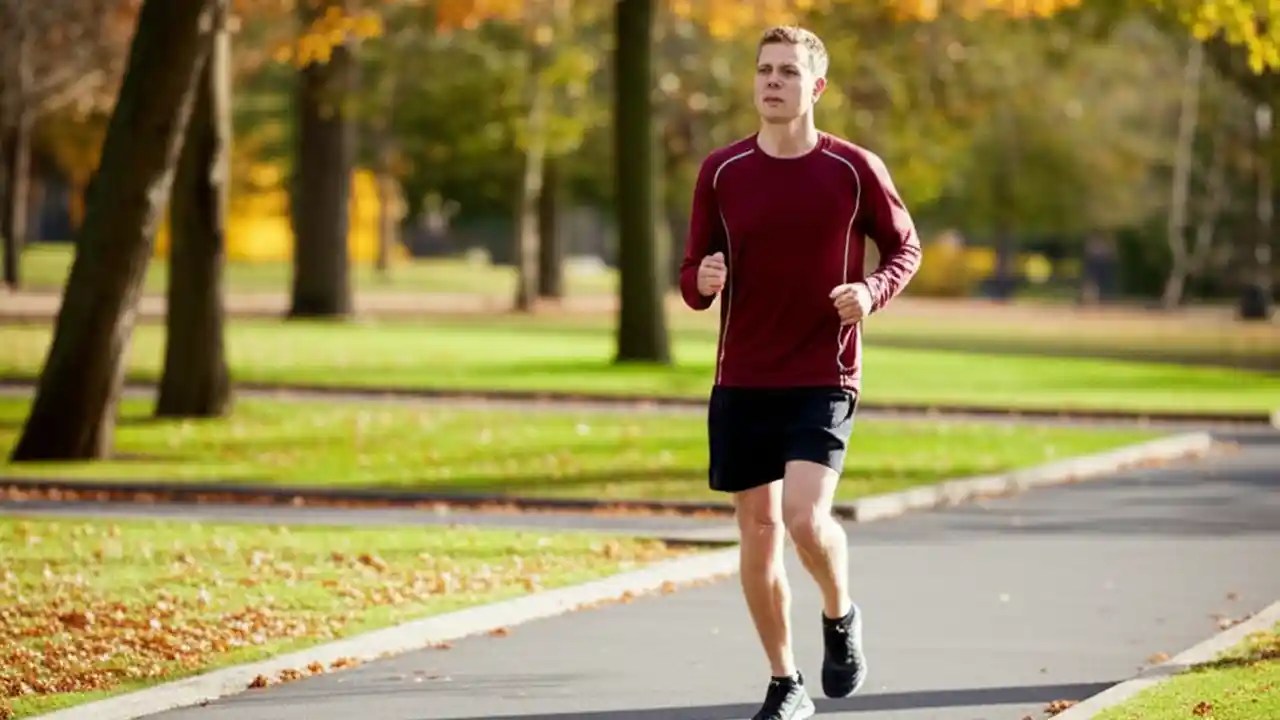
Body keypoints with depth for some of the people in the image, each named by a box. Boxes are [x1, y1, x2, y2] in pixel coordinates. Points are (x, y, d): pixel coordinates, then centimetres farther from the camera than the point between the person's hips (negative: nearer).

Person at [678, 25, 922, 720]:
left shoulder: (855, 169, -4)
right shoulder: (721, 172, 2)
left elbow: (904, 245, 9)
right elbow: (693, 277, 8)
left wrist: (874, 290, -12)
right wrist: (701, 281, -16)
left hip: (823, 378, -3)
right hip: (740, 380, 3)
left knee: (806, 517, -19)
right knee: (758, 531, 5)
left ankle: (840, 616, 13)